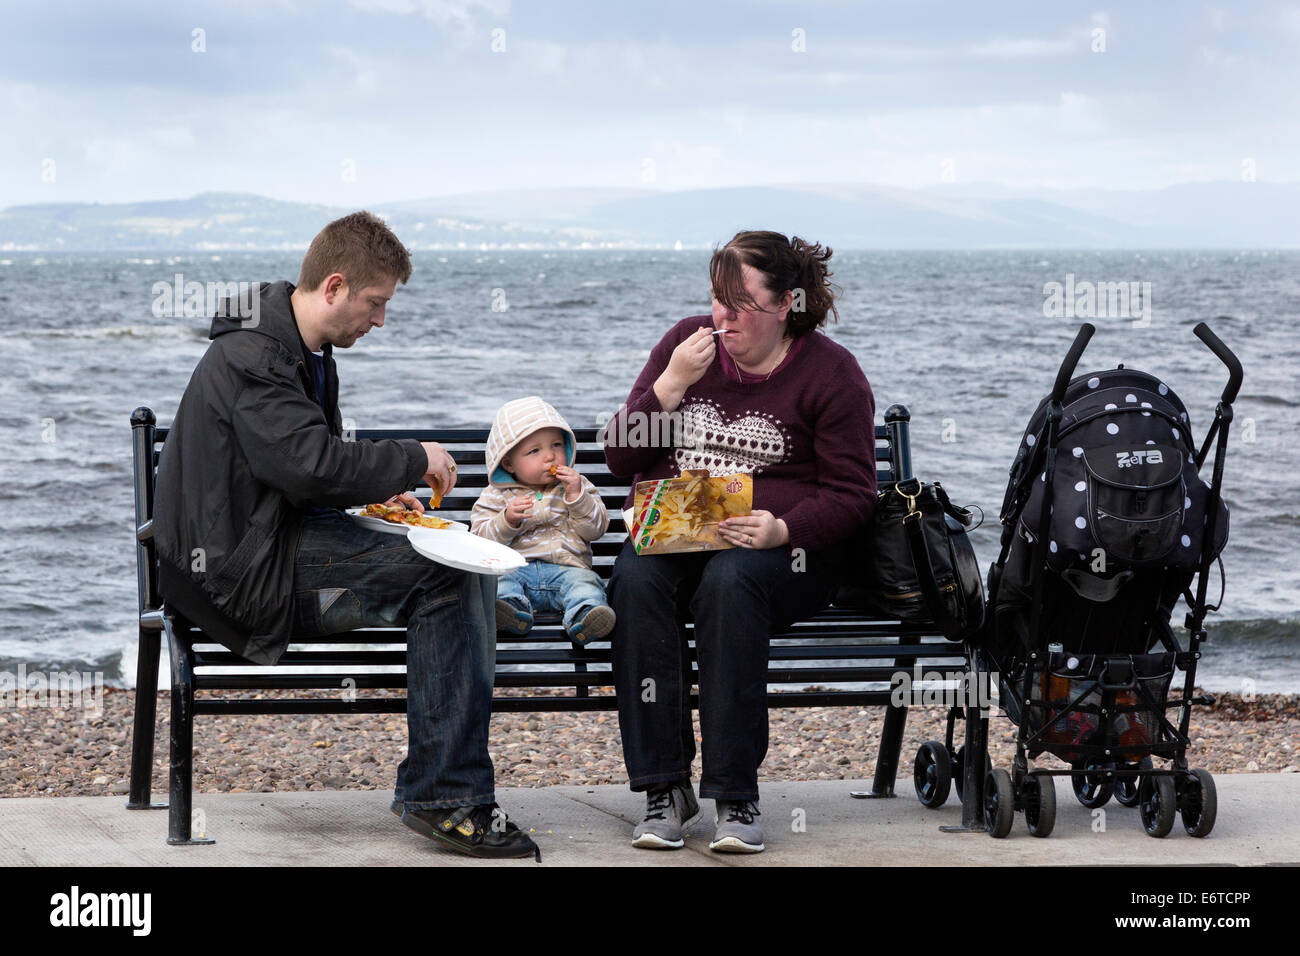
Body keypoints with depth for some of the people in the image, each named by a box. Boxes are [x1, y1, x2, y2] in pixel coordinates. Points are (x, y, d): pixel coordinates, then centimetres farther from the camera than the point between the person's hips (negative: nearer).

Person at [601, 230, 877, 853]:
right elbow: (620, 457, 9)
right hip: (669, 536, 3)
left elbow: (850, 496, -1)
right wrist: (672, 384, -6)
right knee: (635, 580, -33)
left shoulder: (830, 373, 2)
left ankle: (736, 794, -33)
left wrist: (782, 530, -20)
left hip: (780, 548, -3)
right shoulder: (687, 342, 12)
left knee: (730, 581, -38)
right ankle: (665, 787, -28)